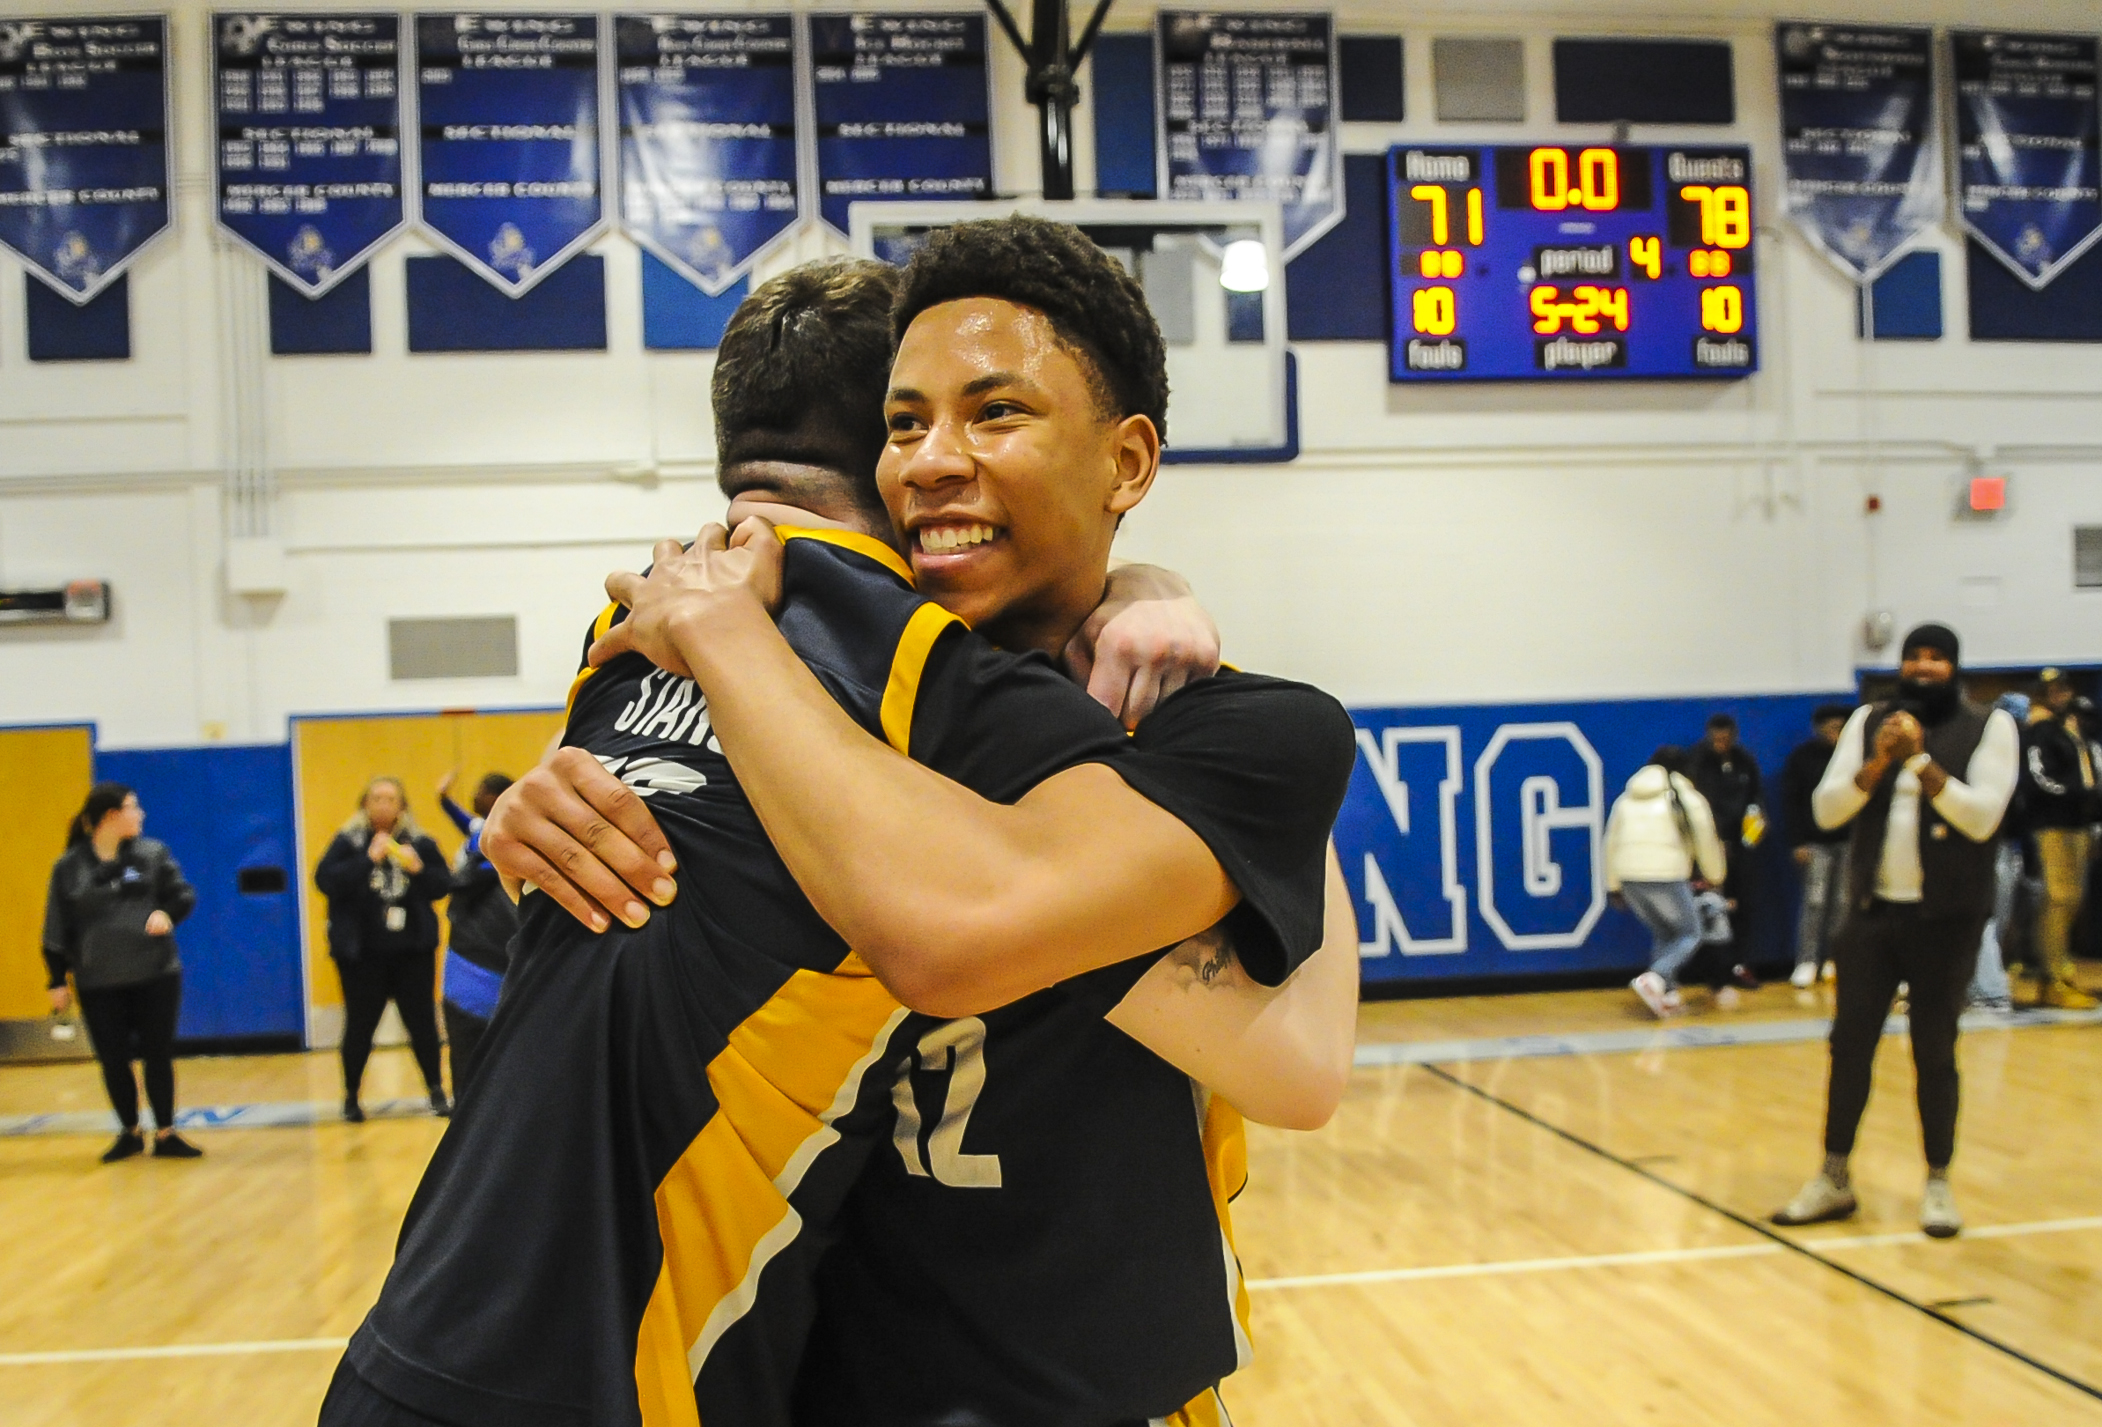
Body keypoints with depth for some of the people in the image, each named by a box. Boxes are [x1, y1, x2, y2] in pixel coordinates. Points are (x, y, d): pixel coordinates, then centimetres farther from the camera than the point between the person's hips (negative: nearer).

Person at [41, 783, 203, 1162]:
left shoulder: (152, 854, 2)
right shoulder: (69, 867, 1)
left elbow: (184, 894, 5)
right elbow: (57, 929, 4)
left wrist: (167, 913, -17)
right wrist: (58, 981, 2)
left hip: (155, 975, 0)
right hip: (98, 985, 0)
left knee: (159, 1055, 4)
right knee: (113, 1061, 7)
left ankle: (165, 1134, 15)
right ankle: (130, 1134, 25)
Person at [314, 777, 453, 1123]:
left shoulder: (419, 842, 5)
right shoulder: (349, 841, -2)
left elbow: (443, 885, 4)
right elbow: (325, 880, -14)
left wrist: (419, 869, -15)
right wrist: (369, 859, -21)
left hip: (413, 951, 2)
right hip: (362, 953, -2)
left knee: (422, 1022, 3)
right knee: (359, 1025, 4)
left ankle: (436, 1091, 15)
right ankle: (351, 1097, 19)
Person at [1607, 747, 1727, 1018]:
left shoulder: (1626, 799, 20)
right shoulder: (1688, 798, 8)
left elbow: (1612, 841, 21)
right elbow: (1706, 842, 12)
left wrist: (1613, 885, 28)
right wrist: (1715, 876, 29)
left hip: (1628, 876, 5)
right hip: (1667, 876, -5)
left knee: (1663, 933, 23)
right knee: (1689, 935, 9)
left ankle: (1667, 993, 13)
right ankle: (1653, 979, -14)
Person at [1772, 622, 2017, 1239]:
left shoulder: (1989, 727, -1)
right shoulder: (1869, 722, 8)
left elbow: (1983, 817, -14)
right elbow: (1826, 808, 0)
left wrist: (1920, 759, -21)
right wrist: (1877, 762, -15)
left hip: (1945, 917, -3)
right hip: (1873, 910, 3)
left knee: (1934, 1051, 4)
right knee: (1850, 1043, 5)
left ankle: (1938, 1184, 18)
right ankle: (1834, 1181, 15)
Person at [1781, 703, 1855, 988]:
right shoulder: (1802, 756, -2)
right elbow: (1790, 803, -2)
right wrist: (1796, 843, -7)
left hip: (1849, 841, 2)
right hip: (1816, 842, -2)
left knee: (1843, 903, 5)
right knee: (1814, 901, -5)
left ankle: (1833, 959, 13)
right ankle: (1806, 962, -1)